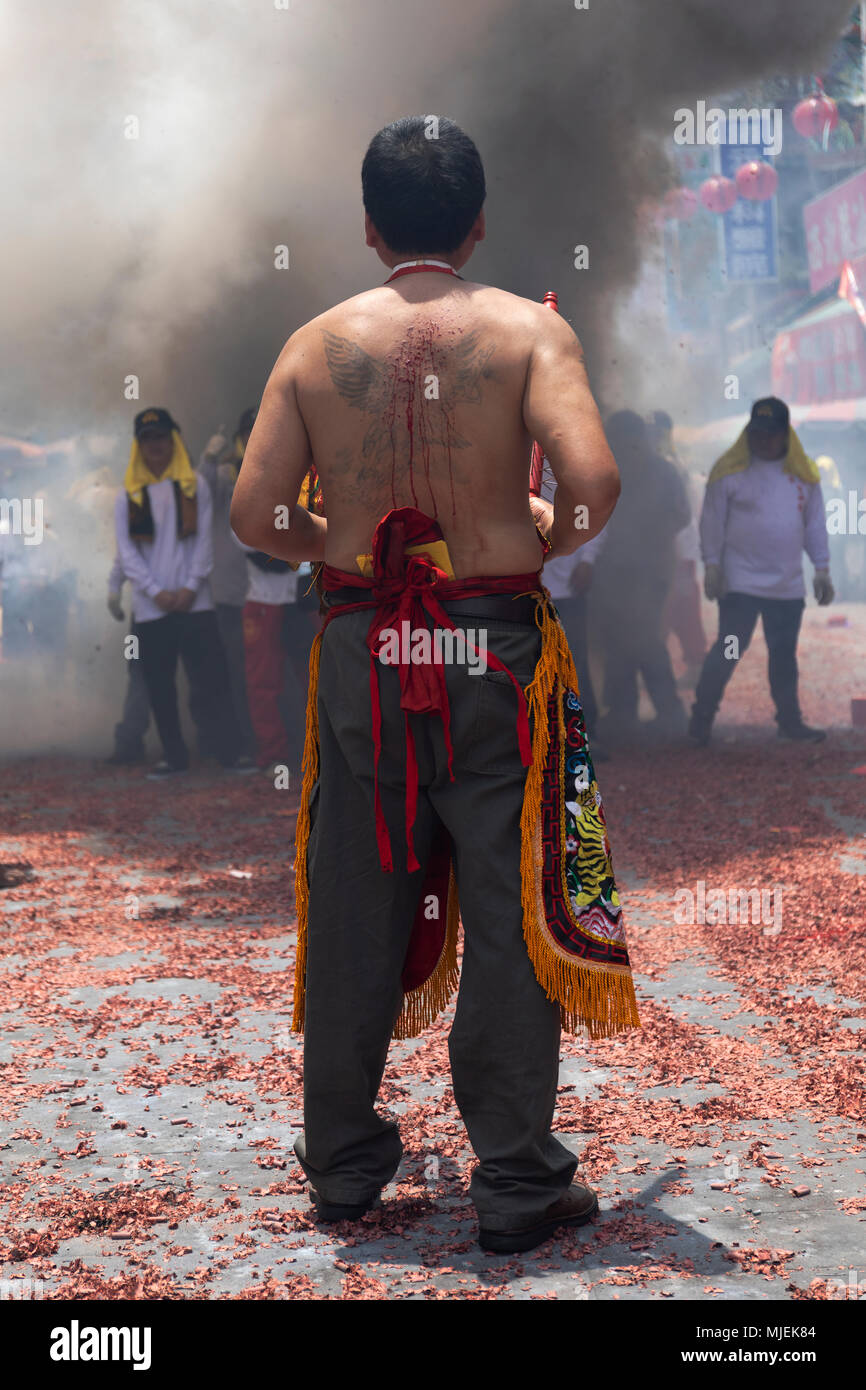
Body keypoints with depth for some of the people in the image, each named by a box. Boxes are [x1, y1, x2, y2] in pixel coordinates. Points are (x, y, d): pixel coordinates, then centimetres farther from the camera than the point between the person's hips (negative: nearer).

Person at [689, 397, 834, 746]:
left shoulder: (803, 472, 6)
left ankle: (789, 720, 24)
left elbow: (815, 523, 12)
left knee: (784, 655, 14)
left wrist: (822, 569, 8)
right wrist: (711, 564, -9)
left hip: (788, 585, 4)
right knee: (728, 650, -8)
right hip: (740, 582, -4)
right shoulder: (729, 469, -6)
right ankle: (701, 718, 0)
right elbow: (712, 519, -3)